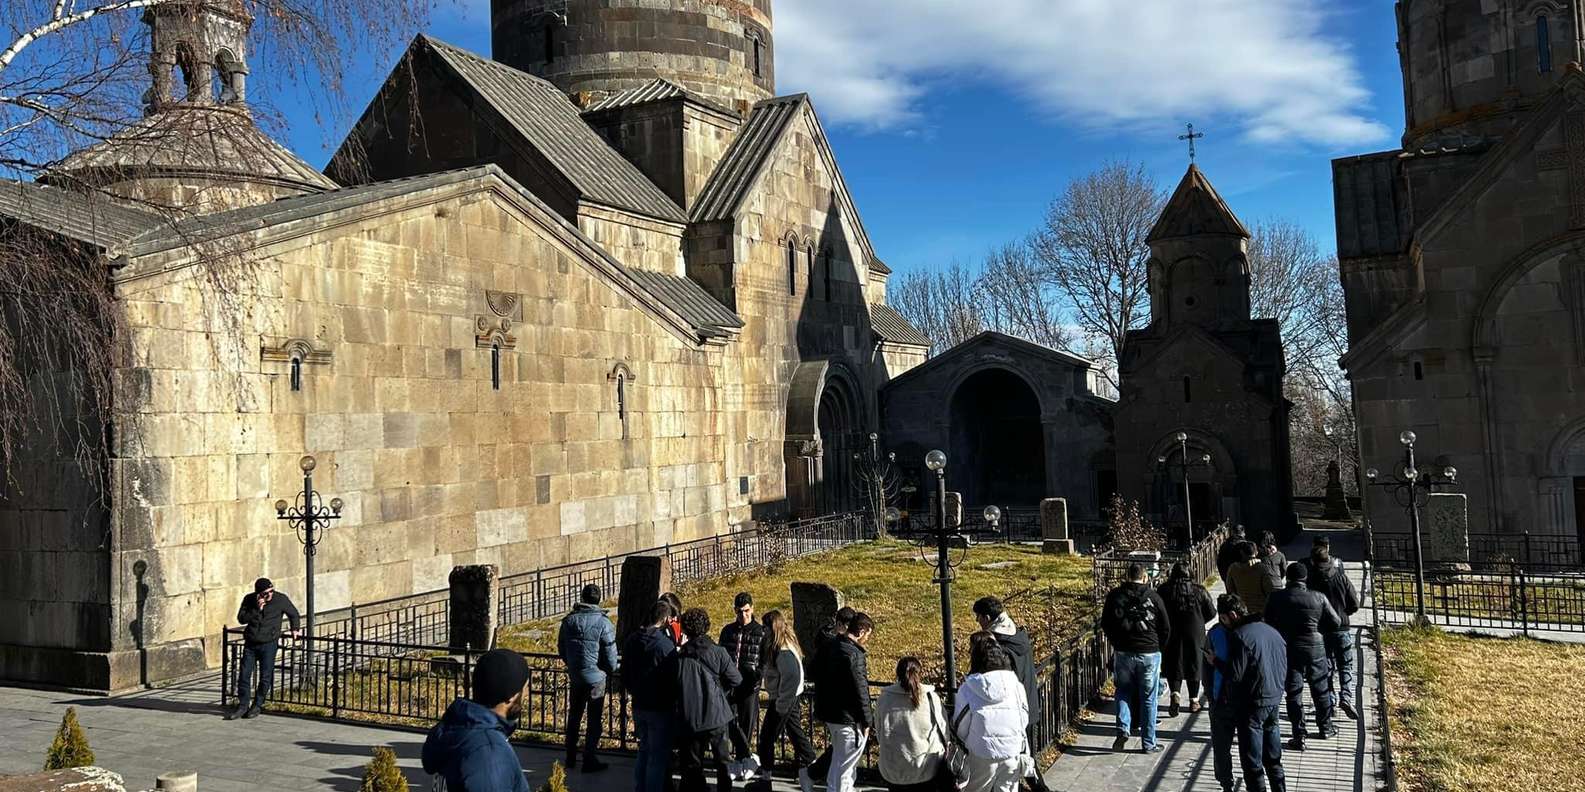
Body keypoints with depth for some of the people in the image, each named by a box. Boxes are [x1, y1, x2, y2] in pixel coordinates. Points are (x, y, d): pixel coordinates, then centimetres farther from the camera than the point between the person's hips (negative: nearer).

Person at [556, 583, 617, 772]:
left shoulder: (568, 620, -1)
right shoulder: (603, 622, -15)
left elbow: (561, 649, 9)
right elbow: (610, 655, -12)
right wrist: (611, 669, 9)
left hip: (574, 676, 4)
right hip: (596, 676, -4)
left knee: (573, 716, 18)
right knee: (595, 720, 6)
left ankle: (570, 758, 26)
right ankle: (589, 760, 7)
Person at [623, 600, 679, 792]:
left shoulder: (631, 641, 2)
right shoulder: (666, 644, -21)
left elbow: (625, 673, 12)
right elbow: (673, 678, -15)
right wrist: (674, 701, 2)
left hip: (638, 706, 7)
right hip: (660, 707, -7)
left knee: (644, 751, 21)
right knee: (658, 756, 4)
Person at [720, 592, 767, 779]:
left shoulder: (760, 632, 2)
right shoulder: (728, 630, 12)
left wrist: (758, 676, -9)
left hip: (749, 686, -3)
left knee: (747, 723, 3)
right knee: (730, 721, -9)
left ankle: (740, 762, 17)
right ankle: (749, 758, 1)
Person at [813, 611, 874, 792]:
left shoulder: (829, 648, 7)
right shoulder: (854, 654, -20)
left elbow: (819, 680, 16)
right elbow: (860, 691, -19)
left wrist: (821, 711, 22)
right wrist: (866, 722, -11)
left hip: (829, 714, 9)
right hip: (849, 720, -9)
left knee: (838, 761, 22)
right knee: (845, 765, 0)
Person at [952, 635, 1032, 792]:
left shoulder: (967, 690, -13)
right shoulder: (1016, 685, -7)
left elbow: (960, 728, -4)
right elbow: (1024, 720, 4)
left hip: (982, 756, -2)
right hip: (1013, 754, 2)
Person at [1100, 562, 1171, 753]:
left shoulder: (1115, 595, -1)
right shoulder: (1153, 597, -5)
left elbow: (1105, 624, 7)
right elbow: (1166, 628, 1)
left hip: (1123, 653, 1)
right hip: (1149, 653, -1)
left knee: (1123, 692, 17)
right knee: (1148, 698, 8)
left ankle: (1123, 728, -4)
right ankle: (1149, 743, 13)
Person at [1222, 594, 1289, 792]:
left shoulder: (1239, 636, -17)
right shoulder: (1272, 631, 8)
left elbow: (1234, 676, -20)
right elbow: (1285, 668, 13)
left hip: (1252, 705, -8)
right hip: (1275, 700, 8)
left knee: (1252, 762, 2)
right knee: (1273, 758, 19)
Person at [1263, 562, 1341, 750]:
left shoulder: (1276, 598, -8)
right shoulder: (1319, 598, -8)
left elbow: (1268, 624, -3)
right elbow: (1335, 623, -1)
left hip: (1288, 649, -1)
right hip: (1315, 647, 1)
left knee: (1294, 693, 6)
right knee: (1320, 689, 20)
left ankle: (1299, 736, 6)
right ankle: (1325, 727, 36)